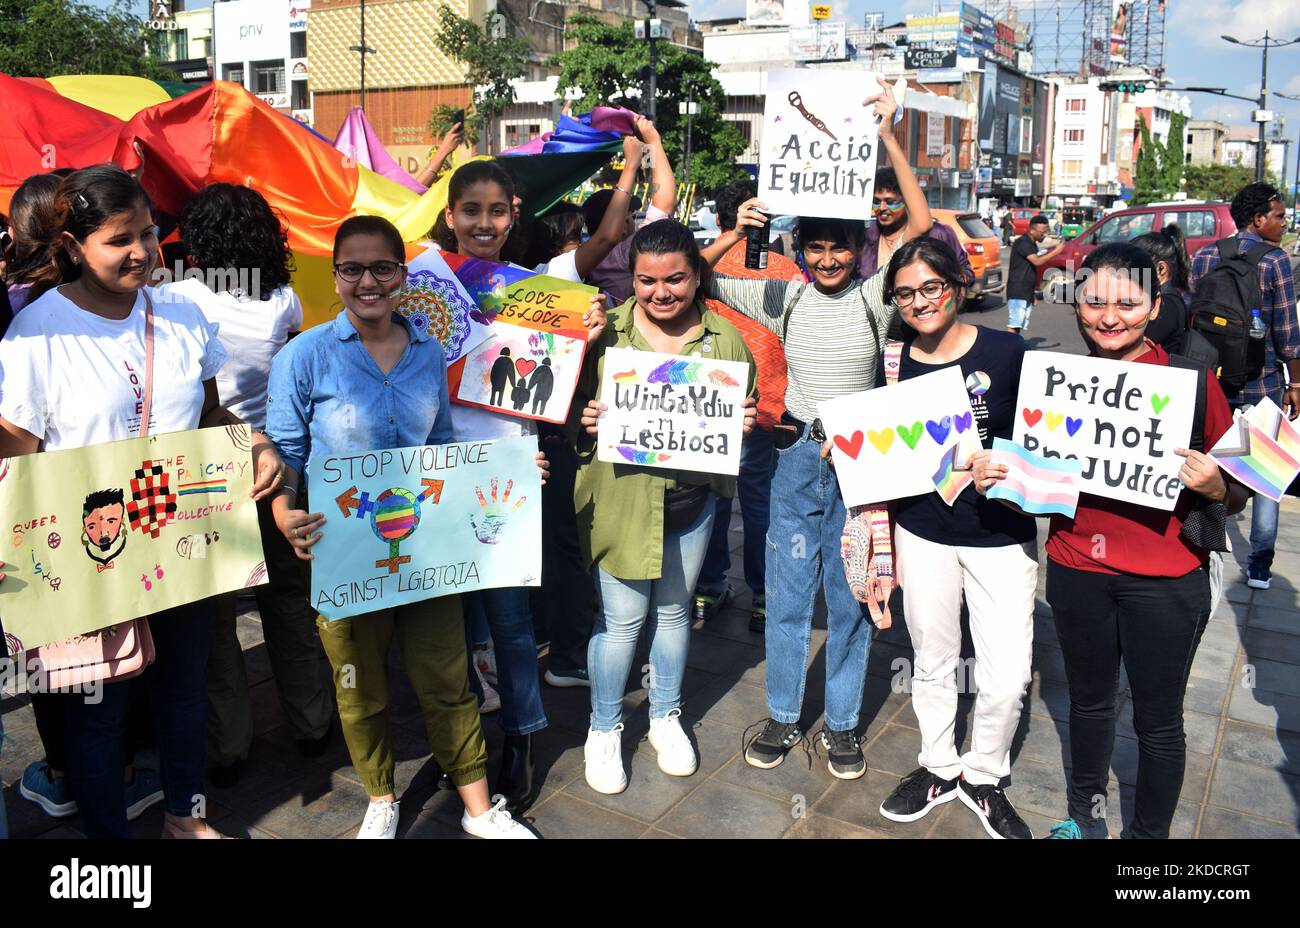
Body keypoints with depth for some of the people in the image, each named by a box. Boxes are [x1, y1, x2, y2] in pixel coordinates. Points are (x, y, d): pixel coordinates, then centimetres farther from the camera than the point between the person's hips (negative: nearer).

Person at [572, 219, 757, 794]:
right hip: (620, 497, -3)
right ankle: (603, 729, 24)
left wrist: (745, 423, -10)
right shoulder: (604, 334, -5)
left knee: (674, 609, 16)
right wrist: (584, 421, -22)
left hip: (693, 495, 3)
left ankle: (666, 718, 37)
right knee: (621, 616, 2)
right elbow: (567, 407, -1)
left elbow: (747, 408, 13)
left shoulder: (725, 339, 2)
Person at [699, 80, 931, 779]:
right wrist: (732, 236, -15)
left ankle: (842, 724, 26)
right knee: (787, 592, 9)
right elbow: (693, 281, 0)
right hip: (796, 457, 1)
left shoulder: (875, 297, -3)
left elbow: (922, 226, -15)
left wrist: (887, 138, -18)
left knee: (849, 596, 9)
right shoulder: (783, 297, 1)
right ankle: (783, 717, 26)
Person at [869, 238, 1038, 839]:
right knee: (933, 663, 15)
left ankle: (984, 777, 26)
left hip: (1001, 537, -2)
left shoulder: (1007, 352, -9)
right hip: (922, 535, 2)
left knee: (1007, 677, 0)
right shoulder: (896, 363, -1)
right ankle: (938, 767, 38)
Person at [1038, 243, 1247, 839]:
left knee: (1158, 719, 10)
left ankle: (1150, 832, 33)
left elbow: (1235, 490, -5)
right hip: (1077, 572, 3)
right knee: (1088, 701, 20)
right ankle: (1086, 816, 43)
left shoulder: (1190, 379, -10)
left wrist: (1213, 486, -26)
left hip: (1165, 581, -3)